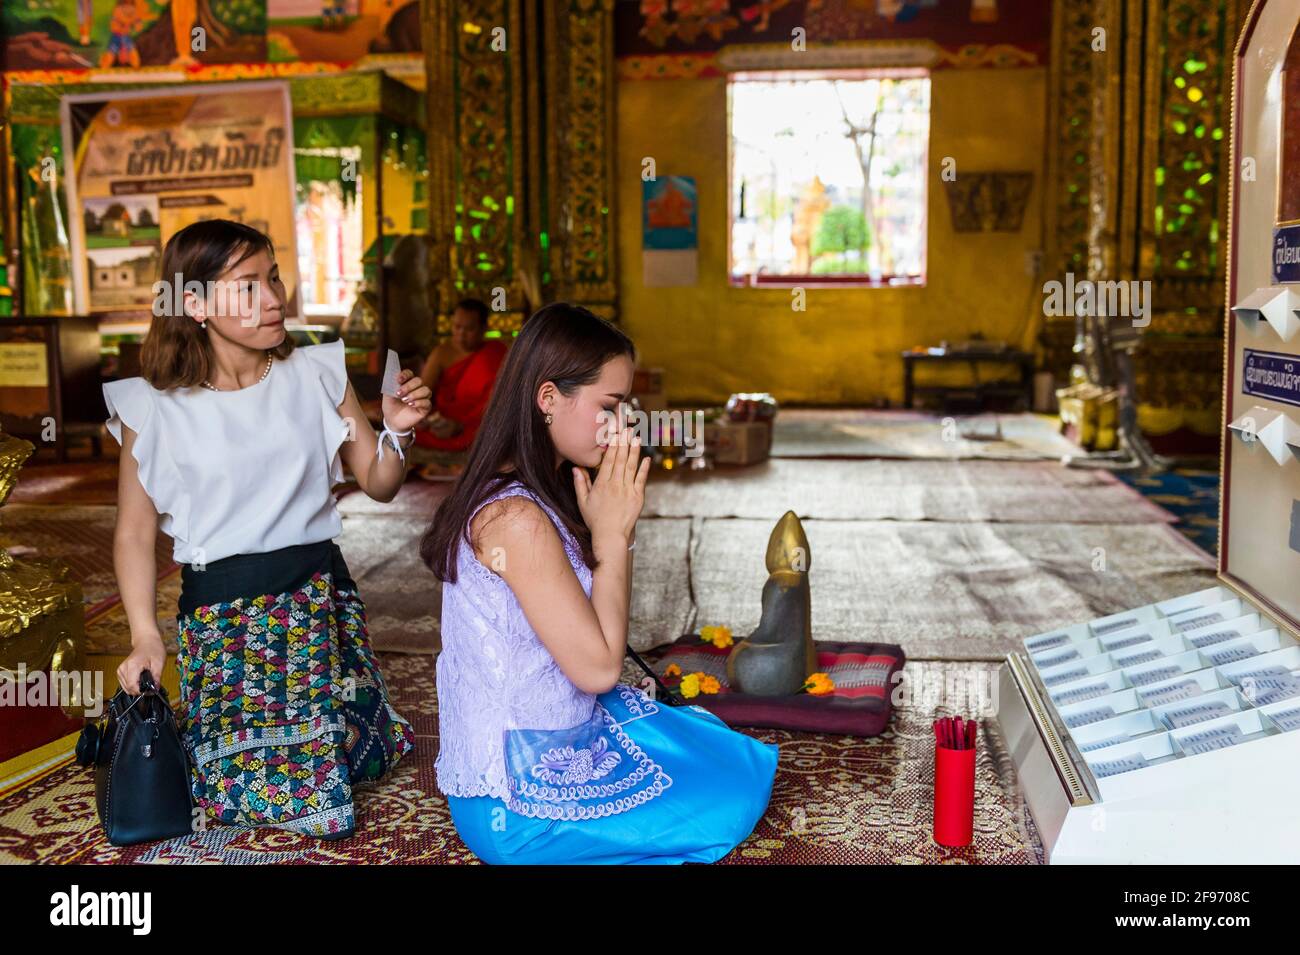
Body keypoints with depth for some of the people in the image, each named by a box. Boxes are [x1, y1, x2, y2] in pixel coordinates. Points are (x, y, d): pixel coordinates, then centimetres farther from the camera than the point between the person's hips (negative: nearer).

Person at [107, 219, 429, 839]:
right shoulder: (154, 407, -5)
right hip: (220, 612, -3)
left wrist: (398, 431, -13)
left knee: (367, 751, 6)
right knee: (253, 793, -11)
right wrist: (145, 636, -10)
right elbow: (135, 531, 0)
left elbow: (378, 484, 7)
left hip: (319, 590, 4)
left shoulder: (316, 374, 1)